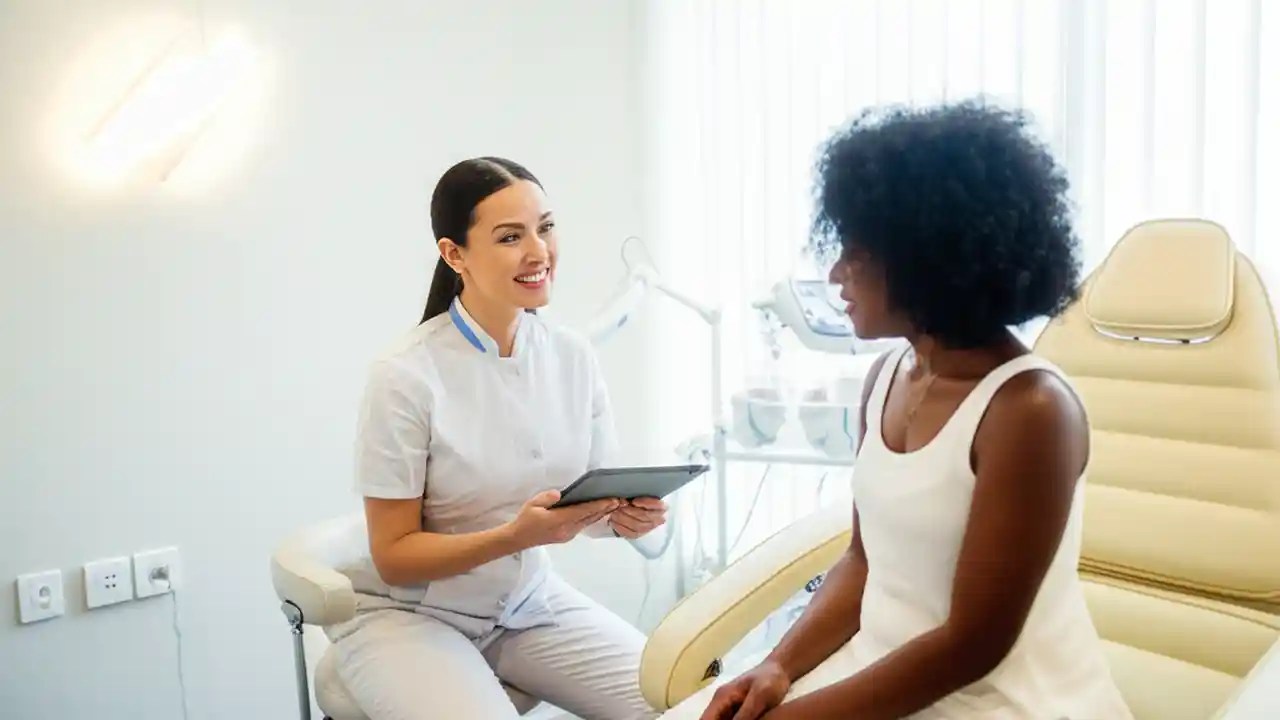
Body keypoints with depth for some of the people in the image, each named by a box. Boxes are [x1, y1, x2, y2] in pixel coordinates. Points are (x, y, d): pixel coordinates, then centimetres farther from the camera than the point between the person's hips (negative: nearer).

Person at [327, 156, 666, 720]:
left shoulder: (573, 356, -6)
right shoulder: (407, 377, -21)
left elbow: (590, 498, 5)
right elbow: (393, 557, -15)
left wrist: (622, 515, -18)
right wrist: (515, 536, -30)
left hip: (528, 603, 5)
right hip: (408, 615, -4)